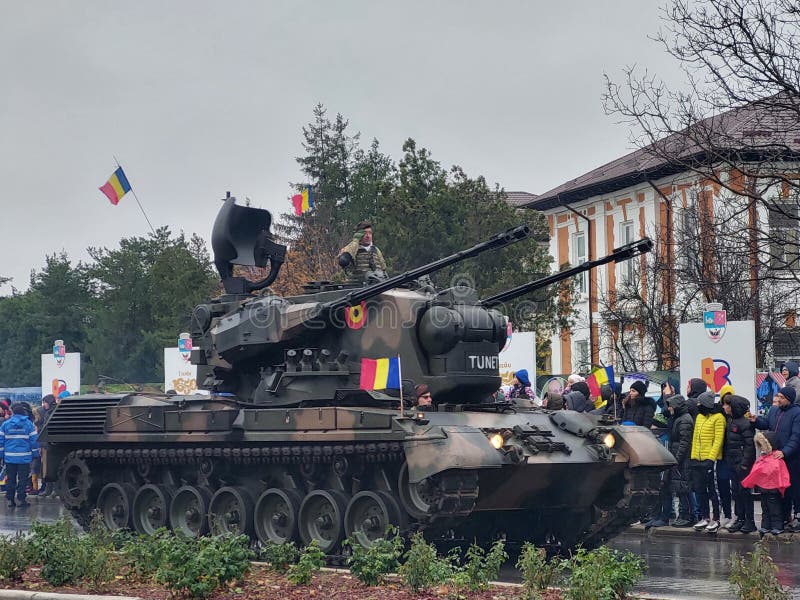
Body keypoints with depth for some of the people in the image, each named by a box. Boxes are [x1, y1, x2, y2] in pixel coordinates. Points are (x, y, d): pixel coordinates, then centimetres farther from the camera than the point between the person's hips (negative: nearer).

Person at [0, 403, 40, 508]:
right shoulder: (28, 424, -3)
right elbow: (34, 439, -2)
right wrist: (35, 454, 5)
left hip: (10, 457, 1)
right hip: (24, 457, -1)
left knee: (10, 479, 10)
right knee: (22, 479, 4)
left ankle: (10, 499, 9)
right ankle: (21, 499, 2)